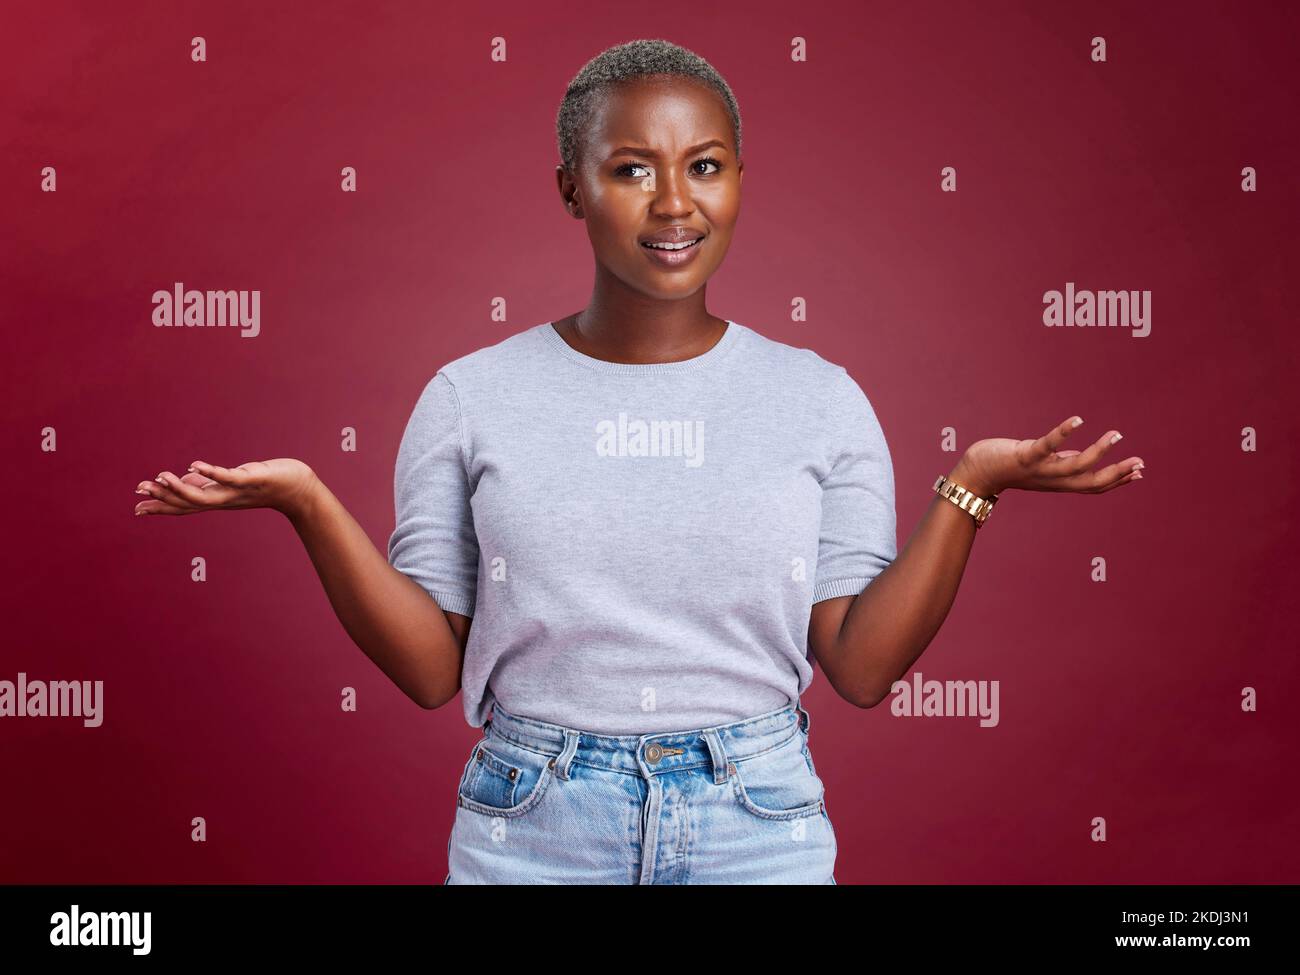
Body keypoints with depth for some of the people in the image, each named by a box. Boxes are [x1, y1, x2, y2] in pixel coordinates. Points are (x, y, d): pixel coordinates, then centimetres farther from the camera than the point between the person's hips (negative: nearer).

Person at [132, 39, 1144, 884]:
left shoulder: (823, 401, -1)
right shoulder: (472, 399, -2)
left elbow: (861, 665, -3)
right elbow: (432, 670, -2)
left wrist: (970, 487, -11)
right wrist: (311, 504, -12)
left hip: (758, 830, 1)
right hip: (530, 831, 0)